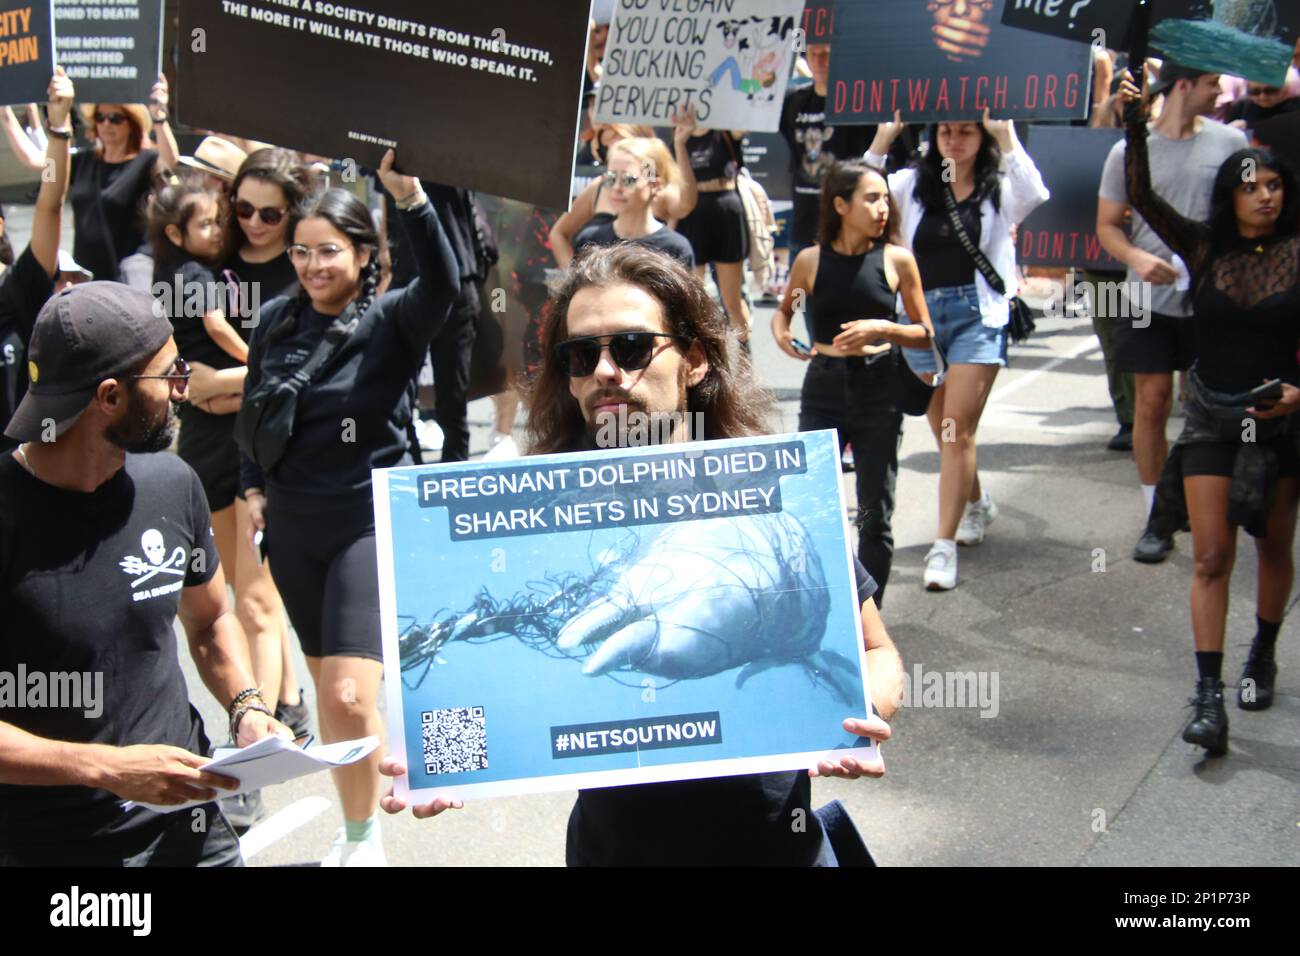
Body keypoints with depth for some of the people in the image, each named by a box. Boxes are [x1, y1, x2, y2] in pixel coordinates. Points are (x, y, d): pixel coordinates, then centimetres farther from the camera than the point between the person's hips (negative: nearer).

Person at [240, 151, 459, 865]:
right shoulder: (277, 321, 3)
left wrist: (408, 194, -42)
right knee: (325, 683, 14)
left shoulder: (391, 320, -10)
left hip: (372, 519, -5)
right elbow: (253, 411, 15)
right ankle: (354, 819, 31)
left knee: (349, 697, -14)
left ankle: (364, 836, 9)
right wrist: (253, 489, 11)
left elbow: (443, 283, -31)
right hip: (293, 524, 5)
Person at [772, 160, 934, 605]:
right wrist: (781, 332, -5)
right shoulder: (811, 260, -1)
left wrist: (883, 329, -16)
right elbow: (783, 309, 18)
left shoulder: (897, 259, -3)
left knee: (875, 515, 5)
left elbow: (925, 334, 2)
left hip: (878, 389, 0)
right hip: (823, 388, 0)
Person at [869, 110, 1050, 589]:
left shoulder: (999, 188, 3)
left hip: (978, 314, -4)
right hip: (922, 314, 4)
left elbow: (1035, 193, -18)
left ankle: (945, 545, -9)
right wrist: (885, 135, -10)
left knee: (957, 430, -11)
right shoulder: (913, 183, 10)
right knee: (944, 430, 15)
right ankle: (977, 502, 42)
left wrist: (1005, 133, -17)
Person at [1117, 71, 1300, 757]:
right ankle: (1208, 696, -4)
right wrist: (1136, 124, -21)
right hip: (1211, 416, 0)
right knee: (1211, 557, -5)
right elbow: (1141, 197, -10)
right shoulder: (1203, 247, -1)